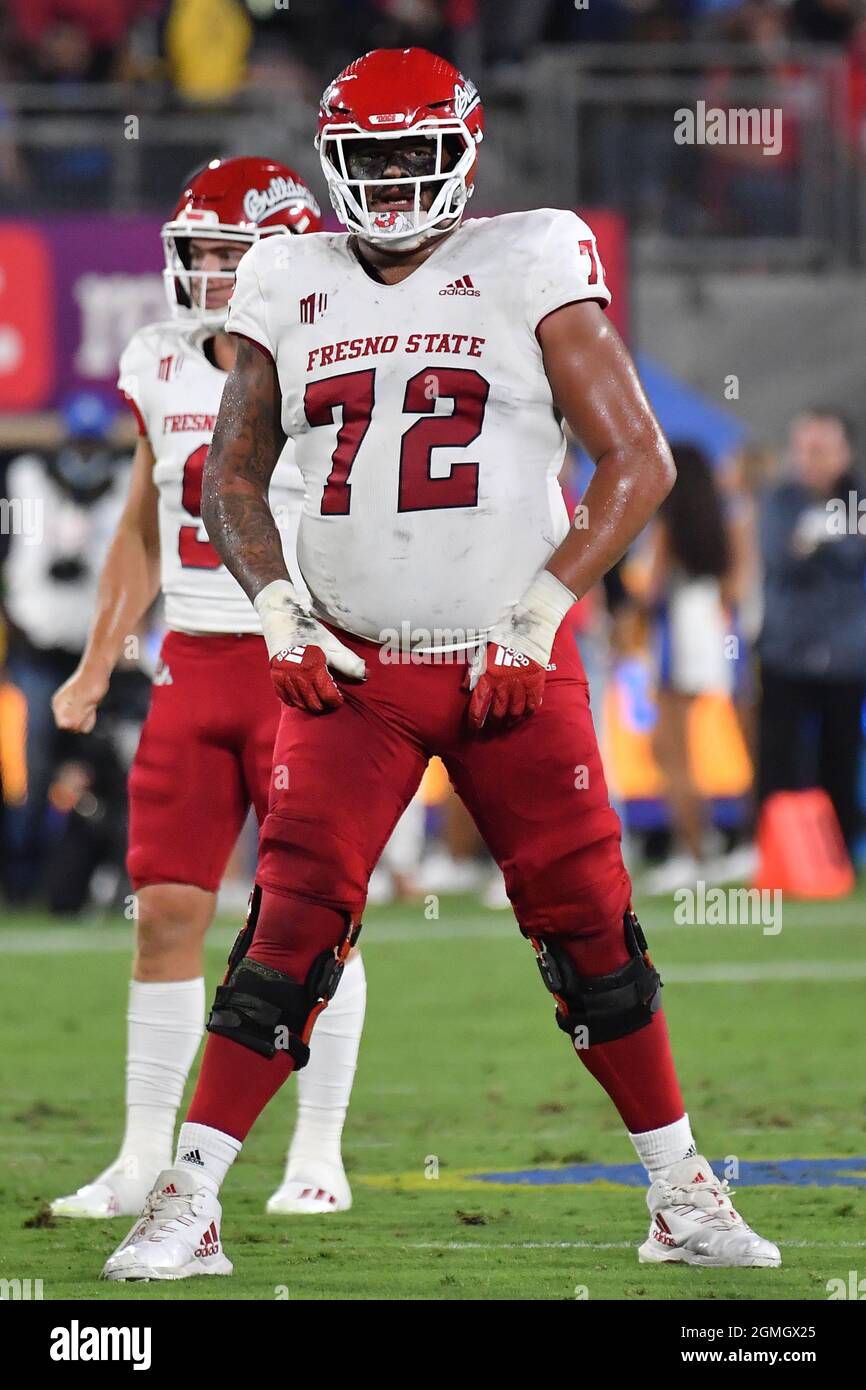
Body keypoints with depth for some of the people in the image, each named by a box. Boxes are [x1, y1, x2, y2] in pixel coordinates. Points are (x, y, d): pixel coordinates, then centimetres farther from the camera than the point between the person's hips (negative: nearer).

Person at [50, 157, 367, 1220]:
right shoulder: (163, 373, 9)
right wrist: (96, 666, 19)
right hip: (193, 664, 5)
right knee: (166, 911, 2)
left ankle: (319, 1154, 9)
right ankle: (144, 1156, 7)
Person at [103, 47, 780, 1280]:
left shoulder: (529, 267, -3)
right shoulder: (293, 286, 7)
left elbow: (638, 462, -3)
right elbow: (232, 473, 17)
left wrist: (542, 611, -10)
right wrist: (276, 611, 2)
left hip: (512, 668, -1)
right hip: (351, 671, 1)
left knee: (590, 934, 2)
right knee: (290, 935, -8)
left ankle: (683, 1199, 15)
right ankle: (188, 1205, -6)